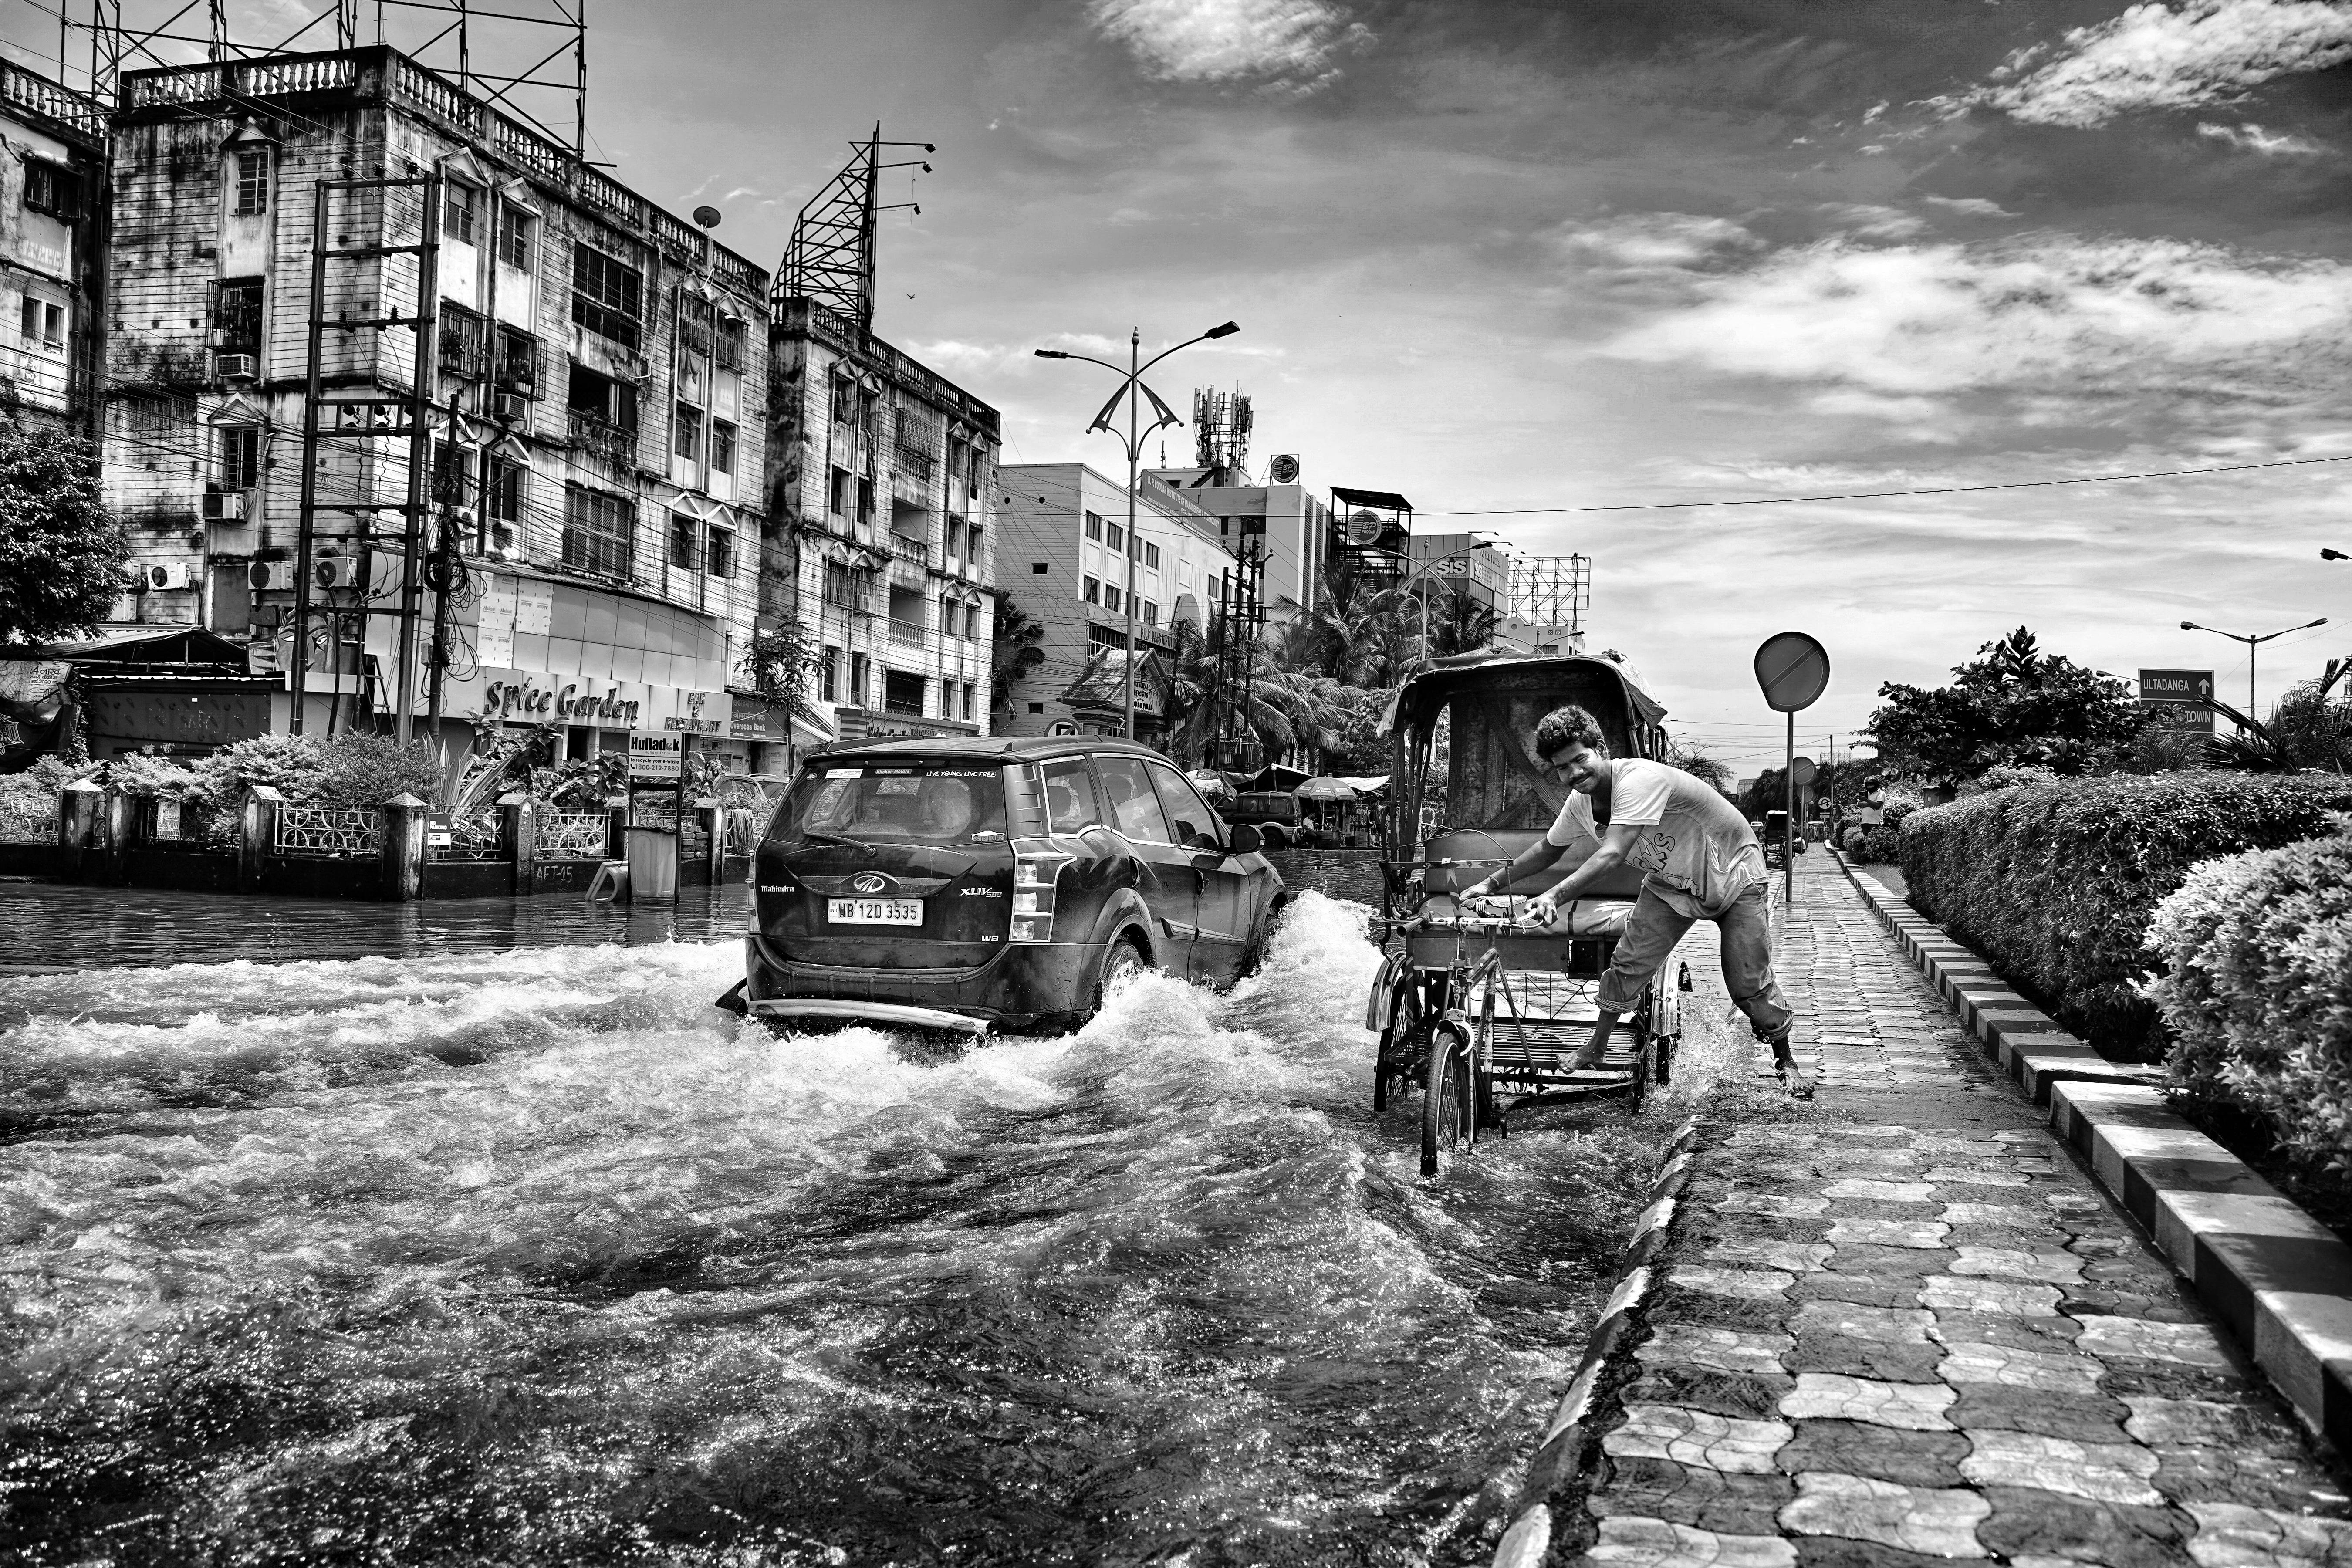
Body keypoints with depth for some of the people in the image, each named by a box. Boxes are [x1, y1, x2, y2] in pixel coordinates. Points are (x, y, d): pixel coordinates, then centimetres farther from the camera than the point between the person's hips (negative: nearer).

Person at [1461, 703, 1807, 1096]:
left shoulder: (1639, 779, -37)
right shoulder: (1579, 803, -12)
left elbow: (1612, 855, -46)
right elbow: (1547, 849, 7)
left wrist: (1555, 895, -57)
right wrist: (1491, 885, 3)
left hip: (1735, 877, -6)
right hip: (1670, 883, 6)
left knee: (1750, 986, -5)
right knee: (1628, 964, -8)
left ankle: (1786, 1062, 19)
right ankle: (1596, 1047, 11)